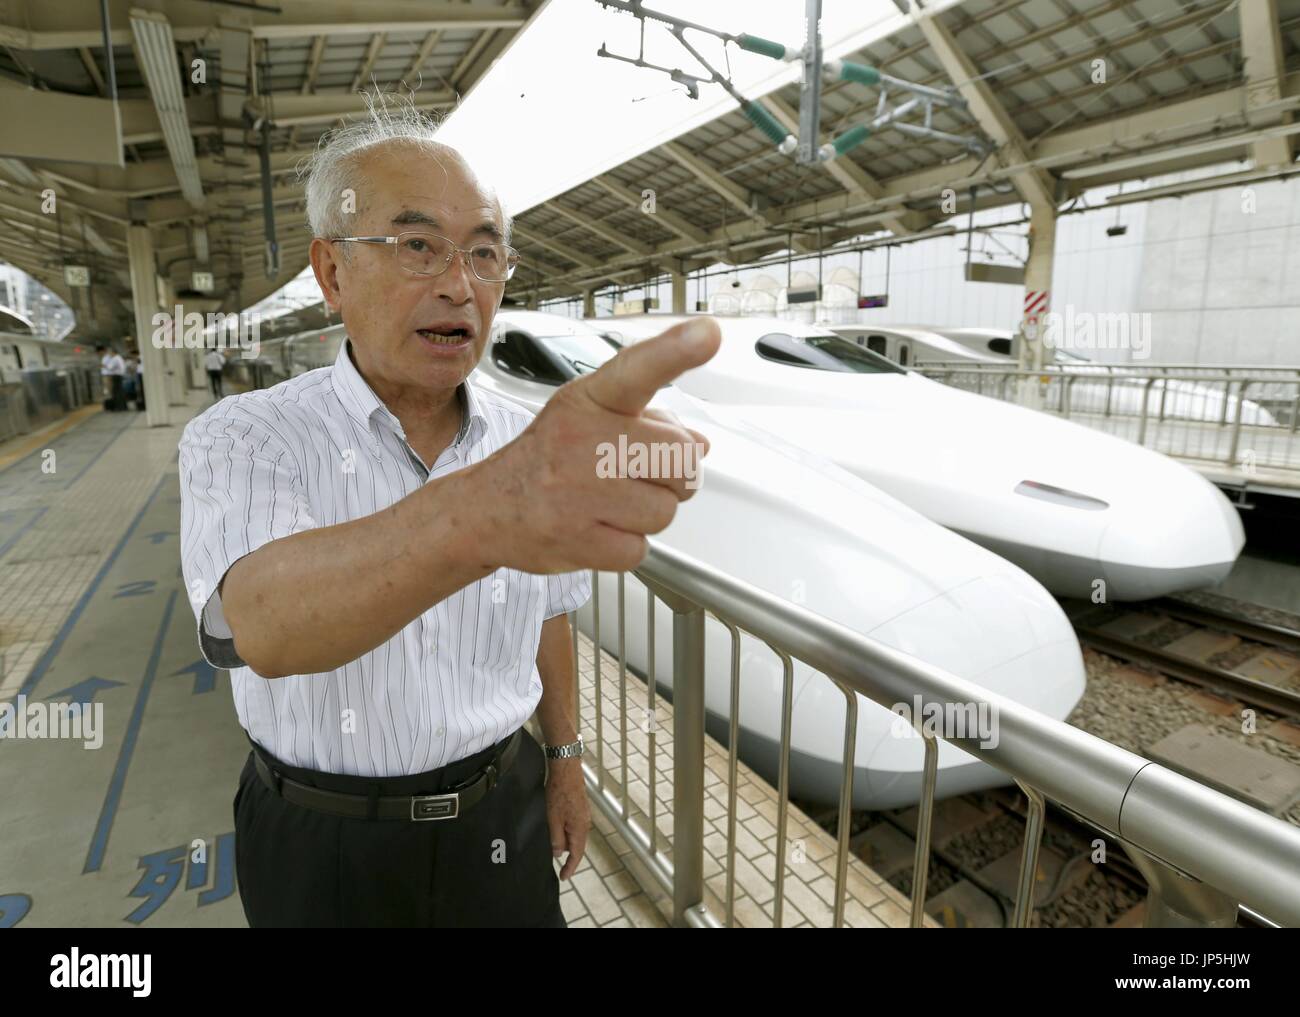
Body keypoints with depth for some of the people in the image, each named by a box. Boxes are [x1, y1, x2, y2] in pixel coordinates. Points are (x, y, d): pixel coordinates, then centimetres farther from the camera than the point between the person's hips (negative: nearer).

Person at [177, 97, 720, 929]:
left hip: (503, 815, 3)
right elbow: (265, 626, -39)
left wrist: (565, 760, 9)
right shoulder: (243, 441, -19)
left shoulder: (536, 446, -6)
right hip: (324, 846, -2)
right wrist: (476, 517, -58)